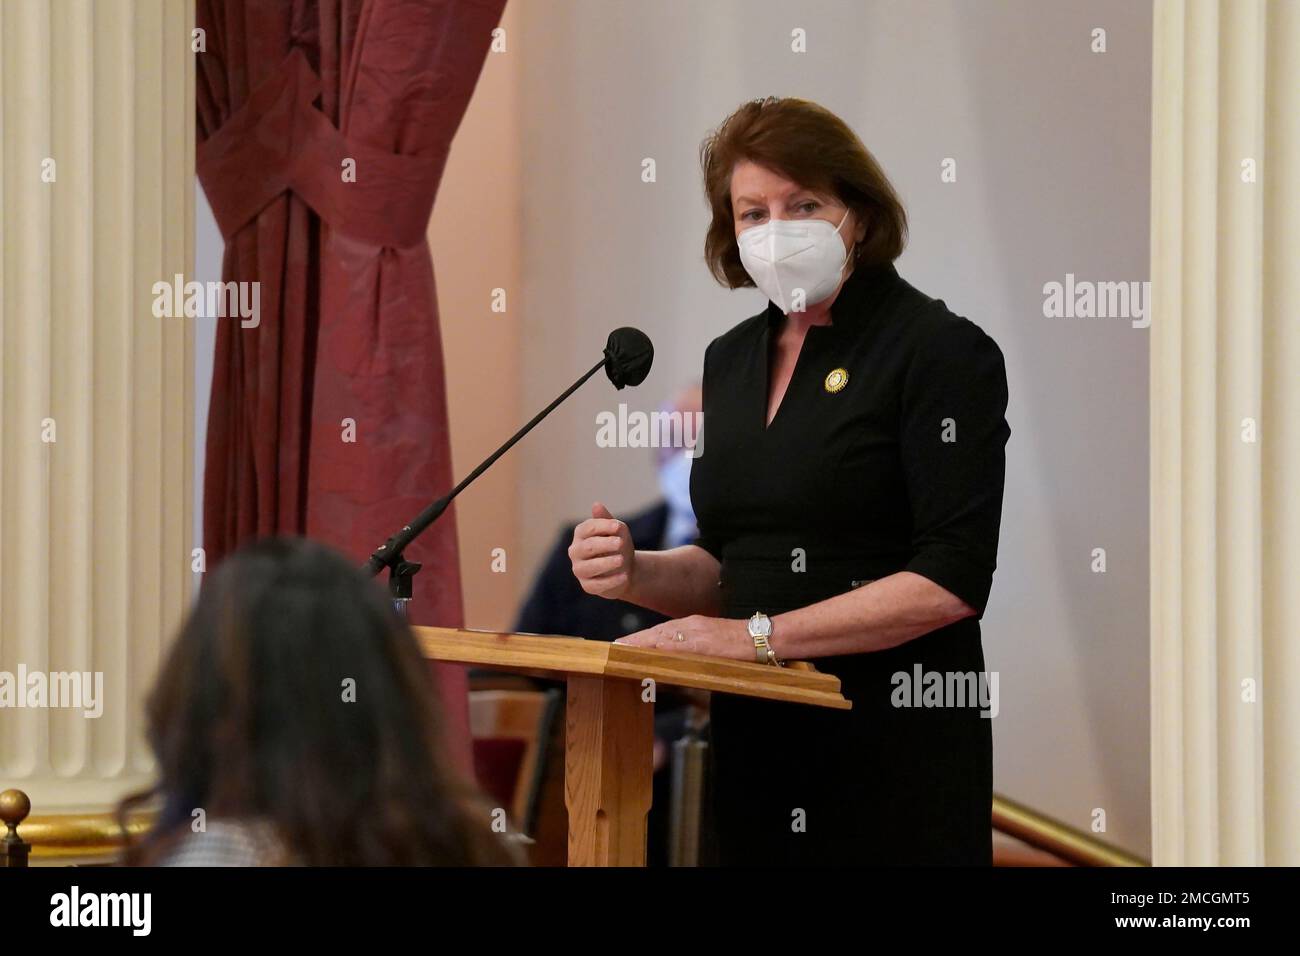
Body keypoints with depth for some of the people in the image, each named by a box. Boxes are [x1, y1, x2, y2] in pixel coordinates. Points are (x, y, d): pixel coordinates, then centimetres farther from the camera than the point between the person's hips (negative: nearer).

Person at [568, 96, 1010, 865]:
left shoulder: (941, 352, -9)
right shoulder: (732, 359, 13)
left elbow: (953, 579, -17)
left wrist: (758, 636, -20)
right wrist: (637, 574, -1)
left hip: (893, 747, -6)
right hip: (756, 737, 6)